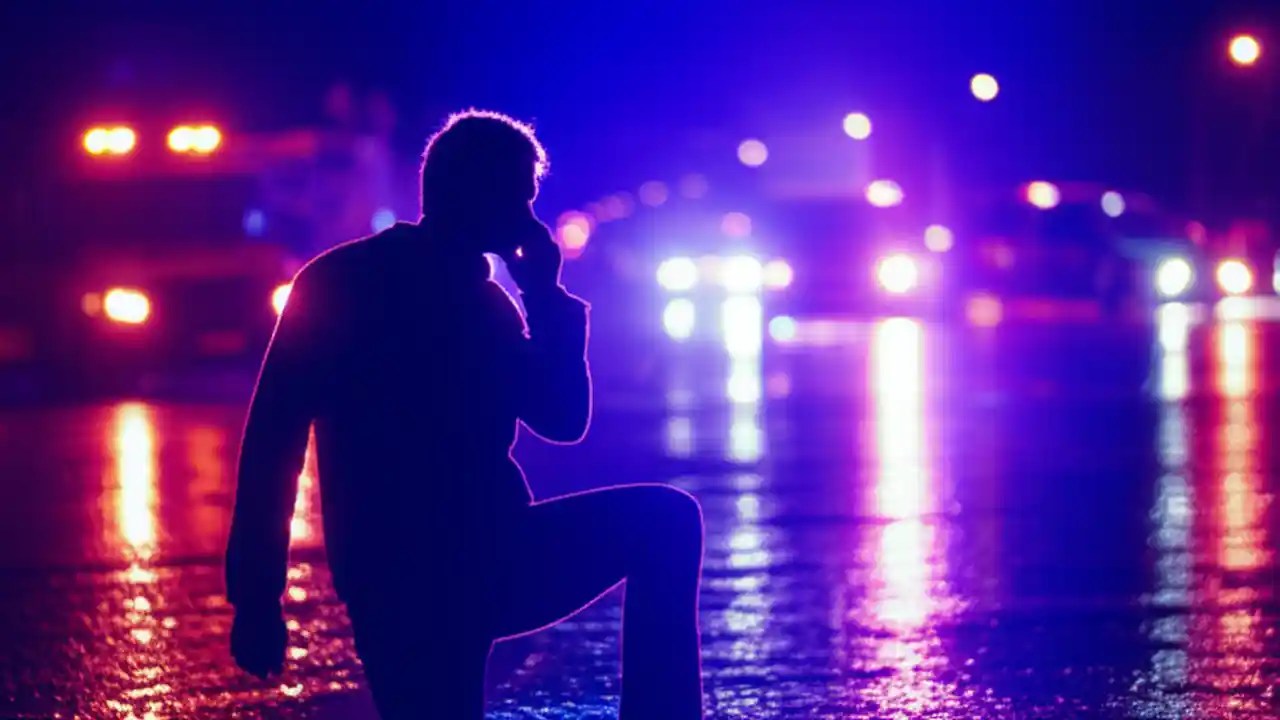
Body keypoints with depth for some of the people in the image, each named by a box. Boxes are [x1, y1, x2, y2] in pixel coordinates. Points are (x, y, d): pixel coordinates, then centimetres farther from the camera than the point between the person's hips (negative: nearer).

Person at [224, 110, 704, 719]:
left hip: (488, 565, 6)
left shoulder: (486, 301, 15)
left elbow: (564, 420, 13)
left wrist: (546, 297, 3)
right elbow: (273, 437, -7)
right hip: (402, 583, -6)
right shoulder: (341, 285, -2)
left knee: (666, 519, -3)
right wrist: (256, 598, -13)